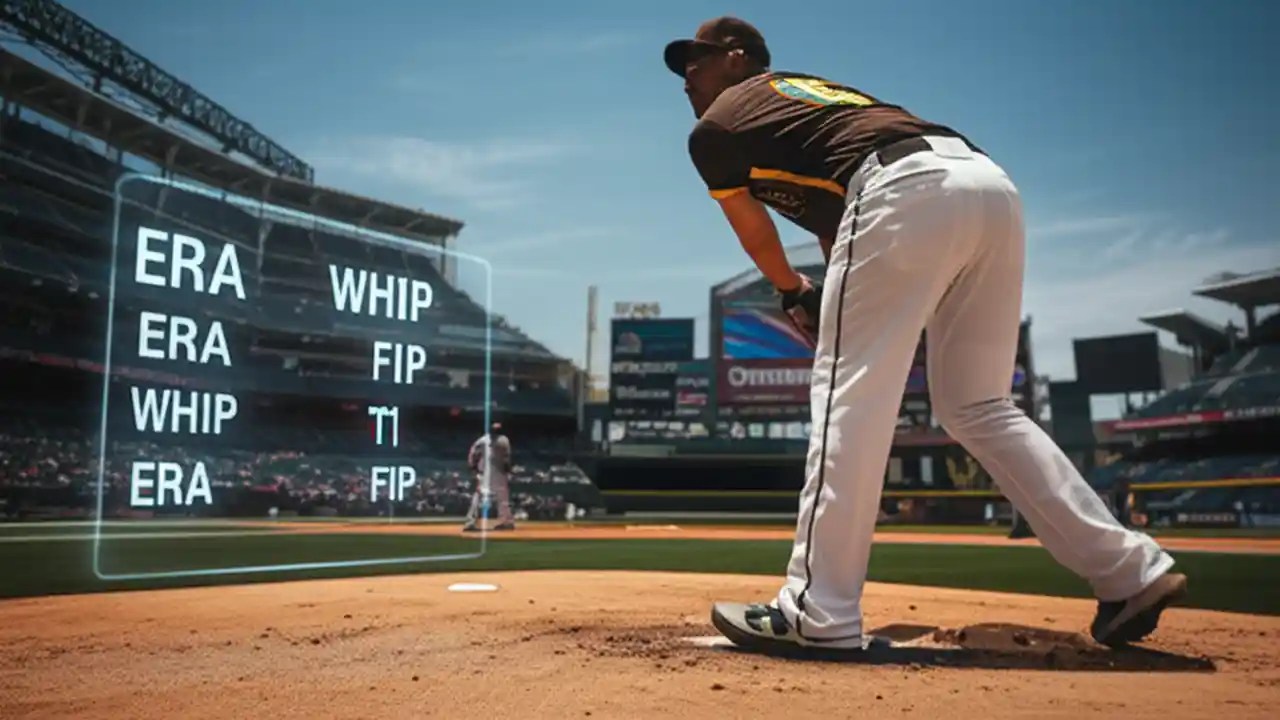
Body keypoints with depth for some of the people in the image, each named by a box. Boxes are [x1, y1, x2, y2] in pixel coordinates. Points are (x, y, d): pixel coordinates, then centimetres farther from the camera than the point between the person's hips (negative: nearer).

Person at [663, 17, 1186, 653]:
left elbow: (759, 241, 29)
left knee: (848, 398, -5)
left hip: (908, 191, -8)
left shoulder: (713, 130, 16)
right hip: (991, 183, 8)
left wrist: (793, 293, 46)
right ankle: (1131, 571, 12)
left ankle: (818, 615, -7)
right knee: (979, 407, 14)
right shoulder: (811, 88, 37)